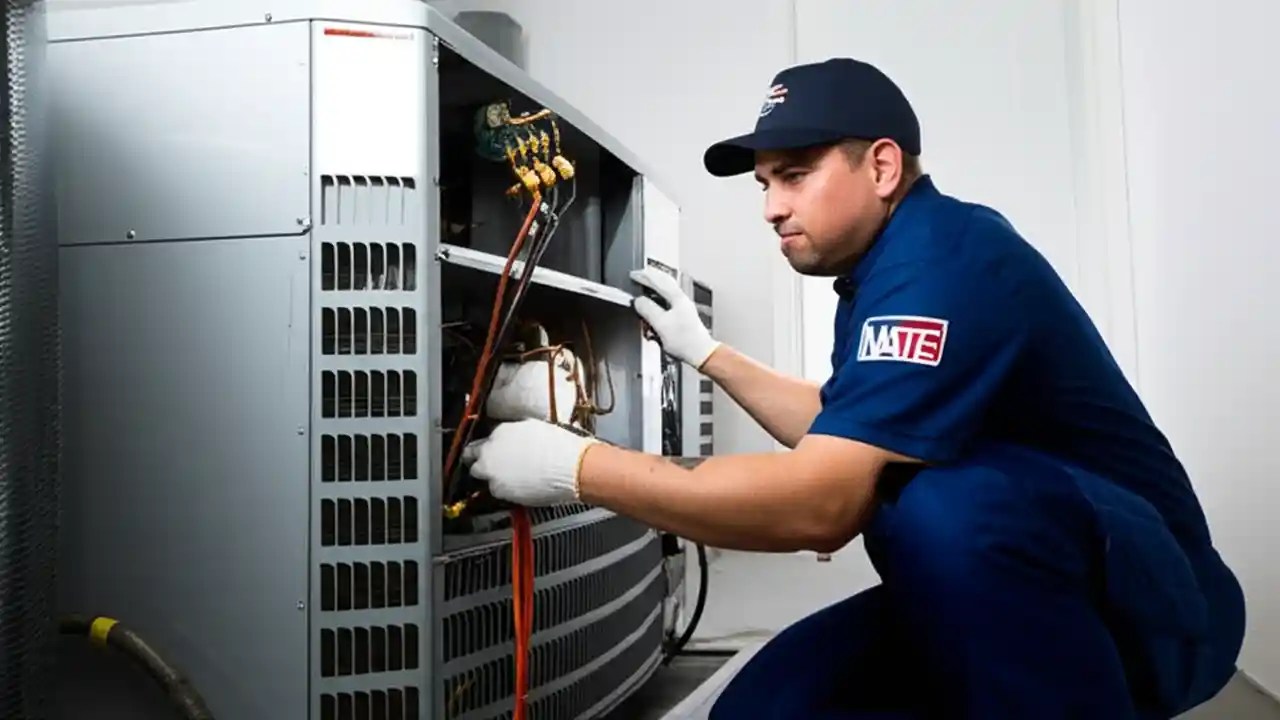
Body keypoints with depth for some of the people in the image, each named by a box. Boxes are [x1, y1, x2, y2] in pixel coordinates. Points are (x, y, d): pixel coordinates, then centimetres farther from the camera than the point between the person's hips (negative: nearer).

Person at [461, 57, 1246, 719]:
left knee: (943, 507, -39)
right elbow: (837, 433, 23)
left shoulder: (943, 257, -23)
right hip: (990, 591, 9)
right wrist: (705, 351, 19)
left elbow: (820, 504, -33)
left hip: (1149, 597, -8)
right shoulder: (888, 269, 9)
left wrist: (575, 467, -26)